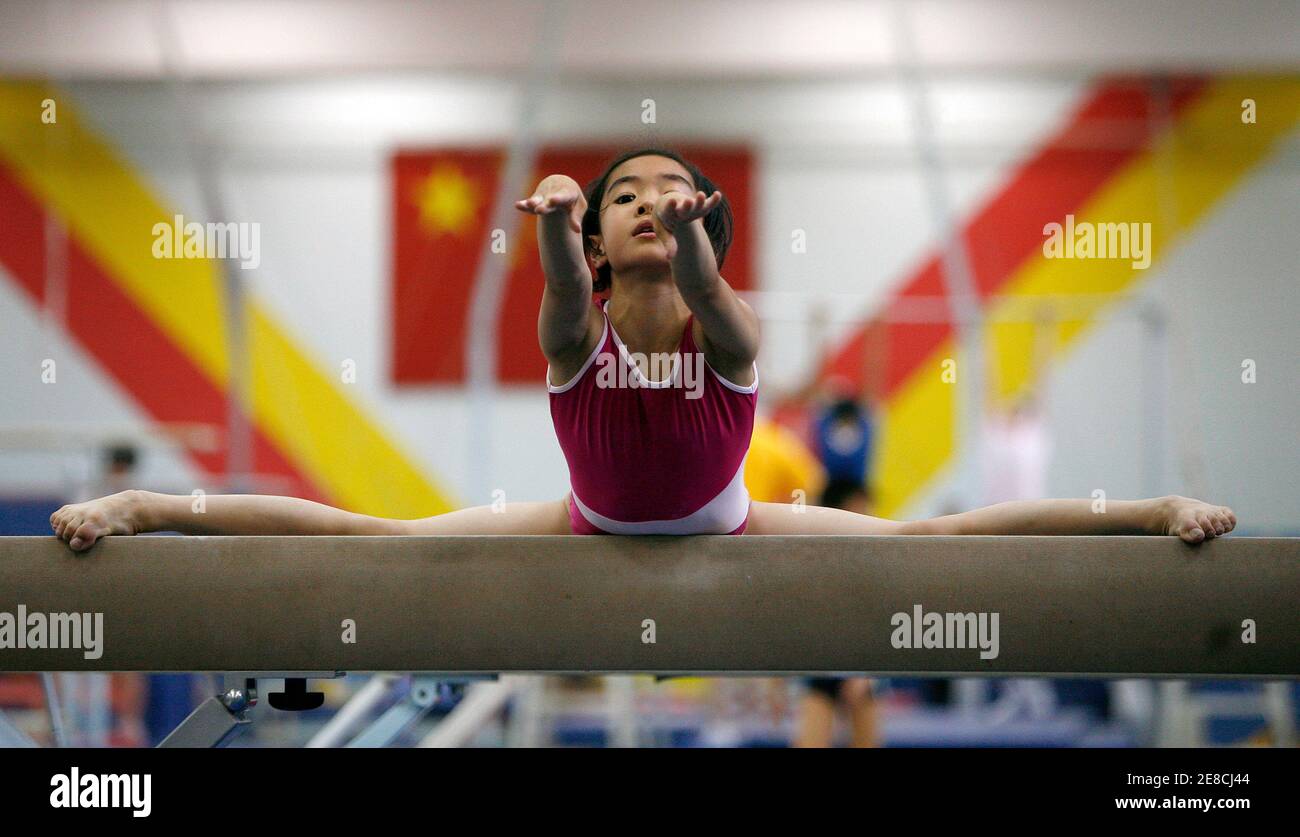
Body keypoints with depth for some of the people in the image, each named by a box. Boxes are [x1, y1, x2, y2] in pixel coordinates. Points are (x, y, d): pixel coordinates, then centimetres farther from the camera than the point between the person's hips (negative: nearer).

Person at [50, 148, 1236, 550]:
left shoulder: (733, 328, -23)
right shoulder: (575, 328, -22)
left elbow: (709, 302, -49)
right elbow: (570, 294, -48)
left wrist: (694, 246, -71)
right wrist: (555, 228, -70)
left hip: (724, 535, 0)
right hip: (591, 533, 1)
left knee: (925, 540, -8)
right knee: (376, 543, -7)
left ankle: (1157, 511, 2)